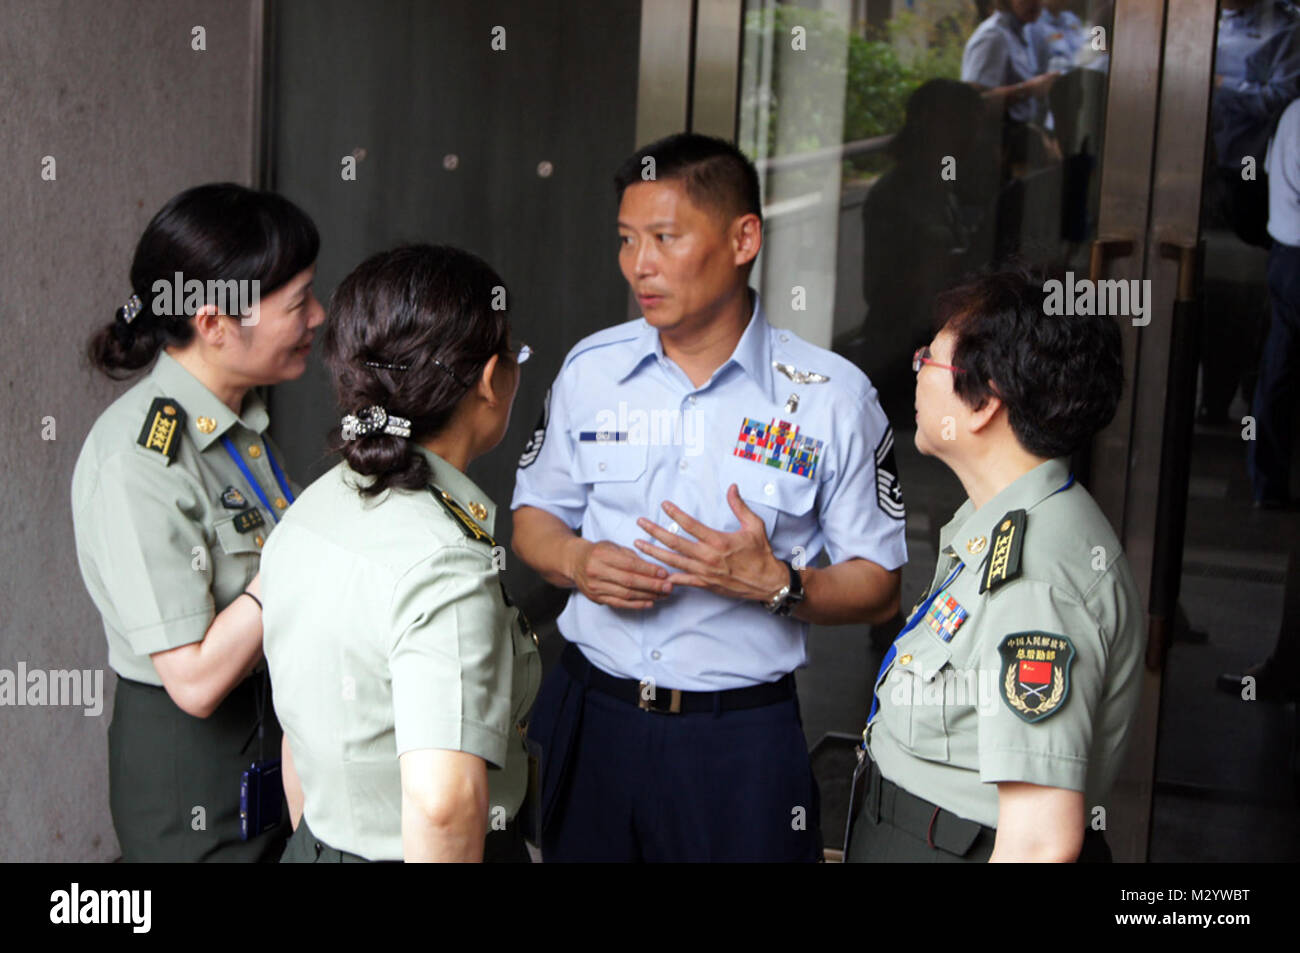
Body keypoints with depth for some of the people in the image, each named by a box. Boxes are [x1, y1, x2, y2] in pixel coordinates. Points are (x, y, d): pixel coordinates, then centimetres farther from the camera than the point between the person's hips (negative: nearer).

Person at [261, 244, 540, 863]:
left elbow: (298, 738, 11)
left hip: (315, 844, 7)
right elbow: (442, 802, -33)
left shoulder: (308, 513, 1)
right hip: (398, 850, -7)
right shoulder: (445, 564, -24)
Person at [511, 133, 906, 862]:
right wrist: (577, 562, -8)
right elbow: (535, 515, 14)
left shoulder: (833, 396, -7)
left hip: (740, 741, -3)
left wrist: (775, 583, -21)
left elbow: (878, 589, -3)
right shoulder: (592, 369, 3)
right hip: (593, 715, 3)